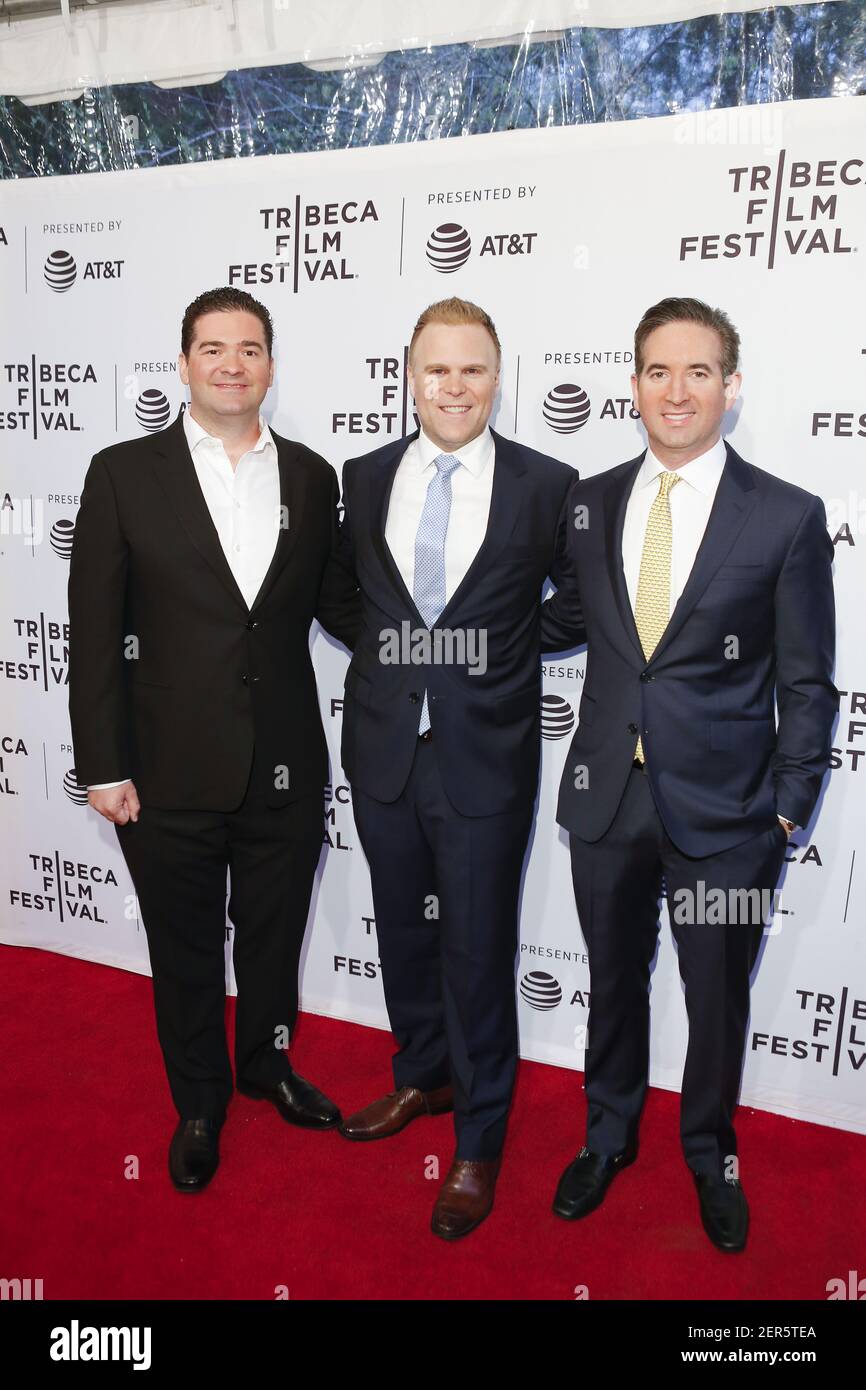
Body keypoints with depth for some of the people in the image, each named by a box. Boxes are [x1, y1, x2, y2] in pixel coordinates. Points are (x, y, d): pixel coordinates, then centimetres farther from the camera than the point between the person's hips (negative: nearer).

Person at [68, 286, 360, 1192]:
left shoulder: (310, 477, 3)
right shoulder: (124, 473, -5)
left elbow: (336, 605, 9)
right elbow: (94, 631, -6)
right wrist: (103, 767, -8)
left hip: (286, 766, 3)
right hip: (173, 770, -2)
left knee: (274, 931, 20)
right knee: (185, 948, 15)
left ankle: (266, 1061, 47)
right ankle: (199, 1102, 39)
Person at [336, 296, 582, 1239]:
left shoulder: (547, 486, -5)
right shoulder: (362, 479, 4)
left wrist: (513, 638, -3)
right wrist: (387, 640, 4)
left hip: (485, 756, -3)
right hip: (384, 747, 4)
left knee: (479, 950, 7)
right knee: (403, 933, 19)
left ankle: (479, 1142, 28)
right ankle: (423, 1079, 44)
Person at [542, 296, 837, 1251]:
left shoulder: (787, 517, -7)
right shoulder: (589, 502, 2)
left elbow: (807, 685, -4)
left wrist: (789, 810, -6)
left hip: (723, 810, -2)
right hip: (607, 799, 3)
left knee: (718, 997, 16)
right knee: (614, 982, 19)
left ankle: (710, 1151, 43)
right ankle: (608, 1136, 44)